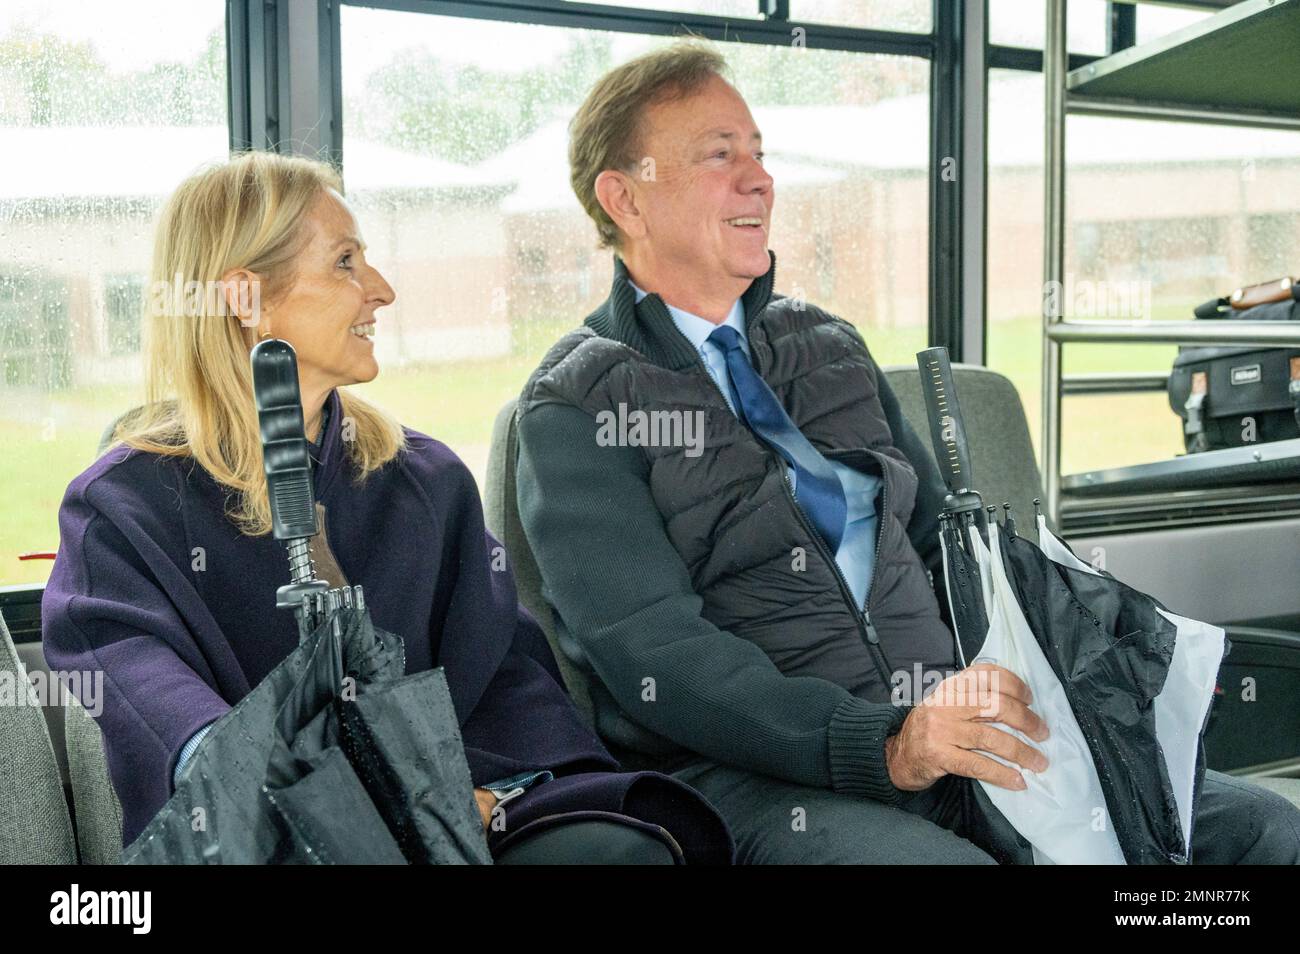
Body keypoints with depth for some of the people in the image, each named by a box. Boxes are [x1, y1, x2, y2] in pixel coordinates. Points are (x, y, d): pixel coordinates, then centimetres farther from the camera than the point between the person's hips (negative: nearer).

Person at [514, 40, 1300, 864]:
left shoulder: (828, 347, 19)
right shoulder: (576, 405, -1)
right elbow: (653, 654, -12)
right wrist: (885, 745, -24)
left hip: (947, 733, 6)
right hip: (757, 779, -6)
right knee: (938, 858, -37)